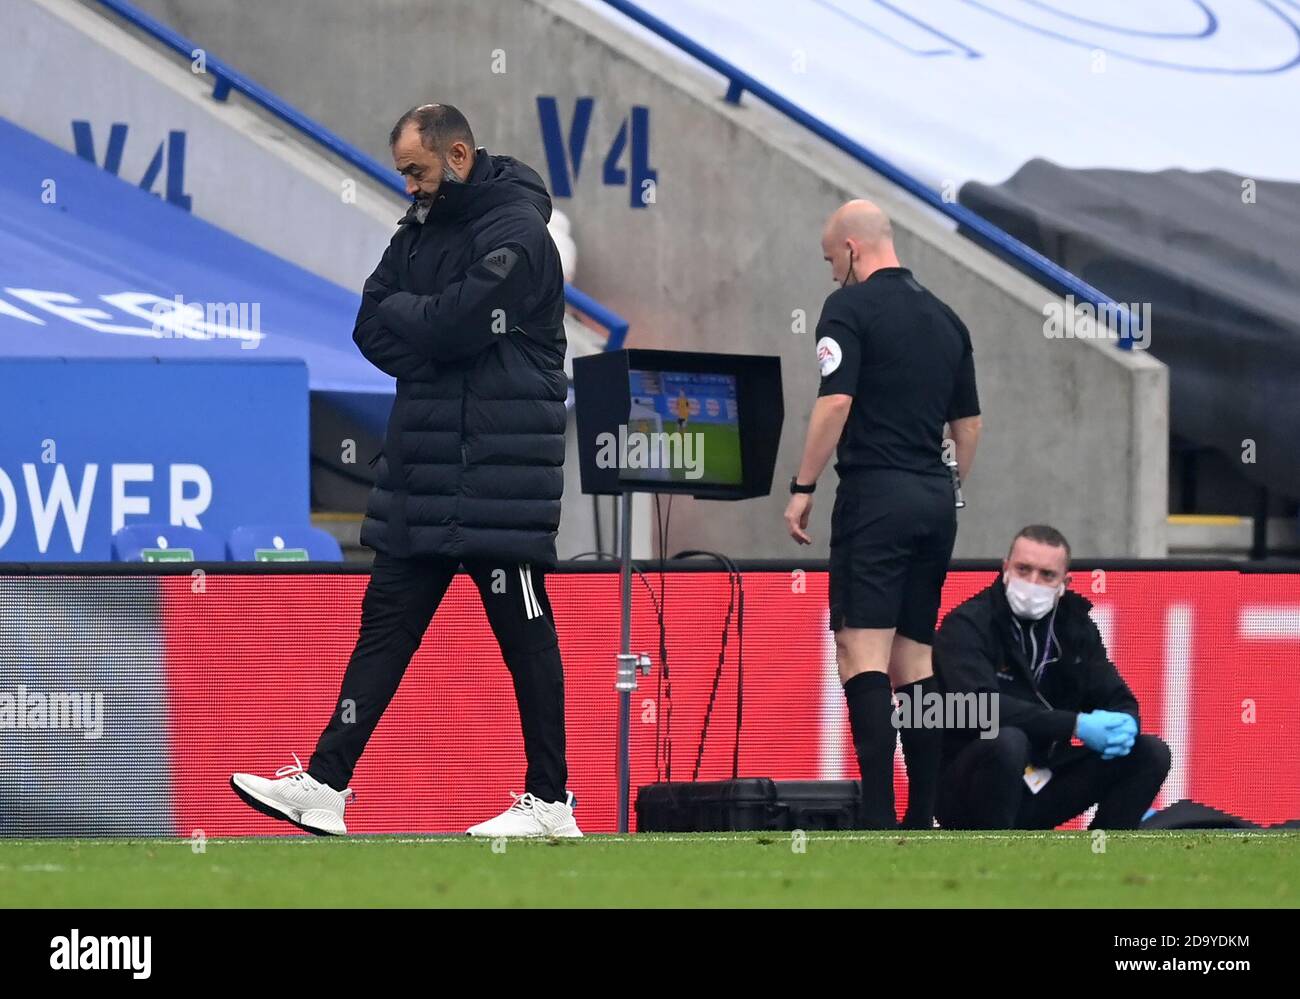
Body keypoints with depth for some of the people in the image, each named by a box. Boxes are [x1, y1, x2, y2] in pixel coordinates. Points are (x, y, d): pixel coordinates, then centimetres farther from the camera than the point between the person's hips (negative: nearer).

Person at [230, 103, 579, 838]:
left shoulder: (515, 233, -12)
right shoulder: (422, 229, 14)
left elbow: (452, 324, -22)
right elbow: (374, 332, 8)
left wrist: (402, 316, -3)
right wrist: (431, 329, -10)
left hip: (496, 471, -8)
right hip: (425, 461, 8)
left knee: (524, 632, -2)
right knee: (387, 620, 6)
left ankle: (551, 801, 4)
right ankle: (326, 784, 5)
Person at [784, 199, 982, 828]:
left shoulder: (851, 308, -5)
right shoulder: (945, 318, 16)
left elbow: (836, 401, -15)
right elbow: (969, 423, 19)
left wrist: (803, 487, -11)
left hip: (875, 493, -7)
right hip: (934, 500, 7)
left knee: (861, 649, -11)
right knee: (914, 654, 11)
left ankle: (878, 817, -21)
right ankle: (923, 817, 8)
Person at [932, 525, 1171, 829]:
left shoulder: (1075, 625, 7)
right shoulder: (967, 625, -13)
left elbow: (1117, 699, 8)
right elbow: (979, 705, -29)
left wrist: (1124, 725, -19)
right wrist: (1076, 725, -32)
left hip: (1043, 789, 6)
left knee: (1151, 753, -5)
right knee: (1007, 742, -38)